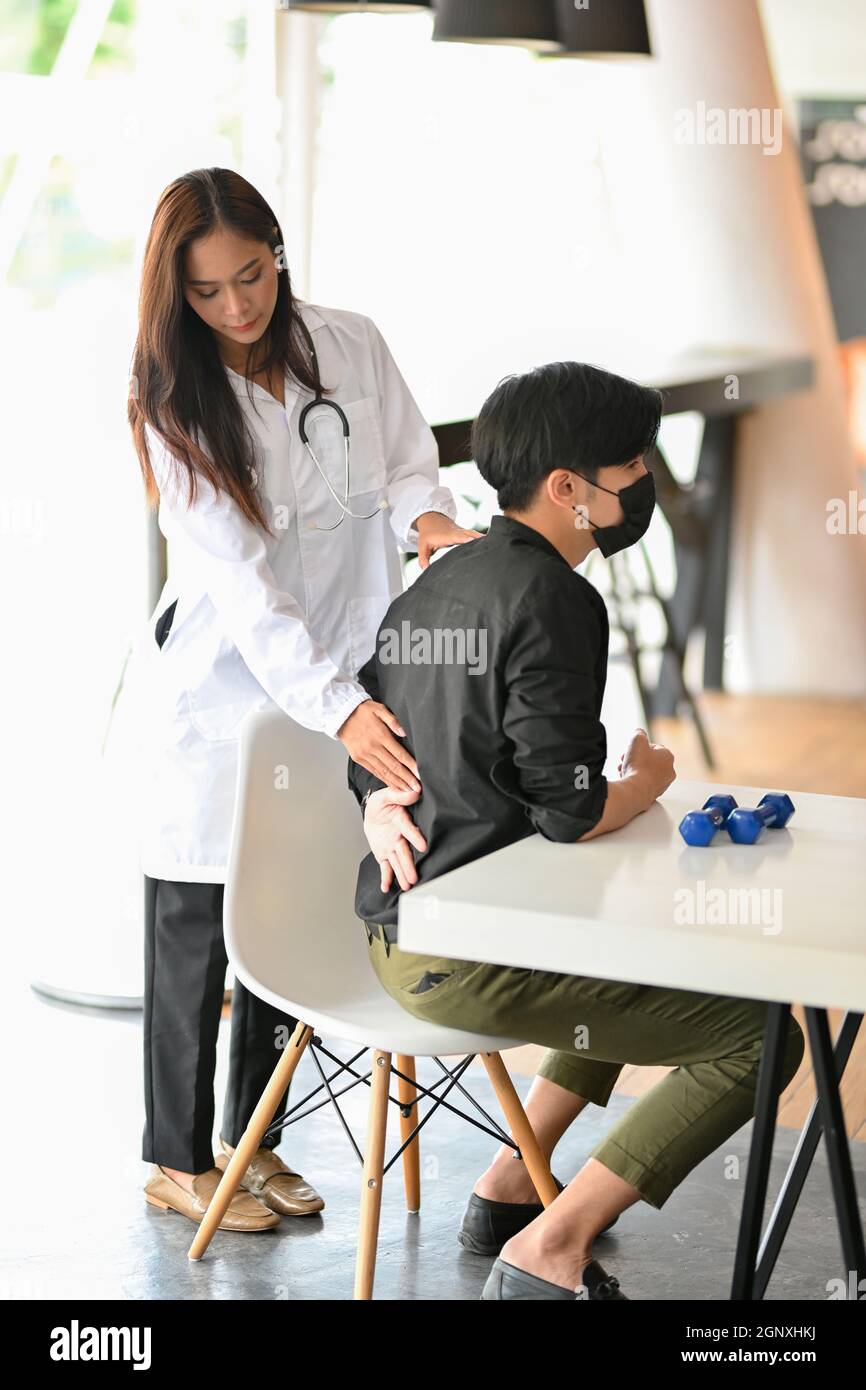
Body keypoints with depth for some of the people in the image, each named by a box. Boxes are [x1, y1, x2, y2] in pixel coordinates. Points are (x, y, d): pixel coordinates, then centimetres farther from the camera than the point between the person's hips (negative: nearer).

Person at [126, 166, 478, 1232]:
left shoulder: (353, 346, -1)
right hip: (223, 689, -4)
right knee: (198, 926, 4)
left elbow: (408, 466, 8)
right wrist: (337, 705, -30)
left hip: (338, 687, 4)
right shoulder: (175, 402, -13)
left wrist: (425, 515, -17)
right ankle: (177, 1158, 20)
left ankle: (254, 1140, 27)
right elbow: (237, 577, -21)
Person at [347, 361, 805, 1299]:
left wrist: (384, 807, 0)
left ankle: (505, 1189, 31)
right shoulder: (553, 599, -16)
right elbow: (570, 813, -19)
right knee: (758, 1036, -7)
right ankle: (546, 1254, -6)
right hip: (468, 956, -10)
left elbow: (368, 736, 19)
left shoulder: (439, 580, 14)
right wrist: (649, 780, 1)